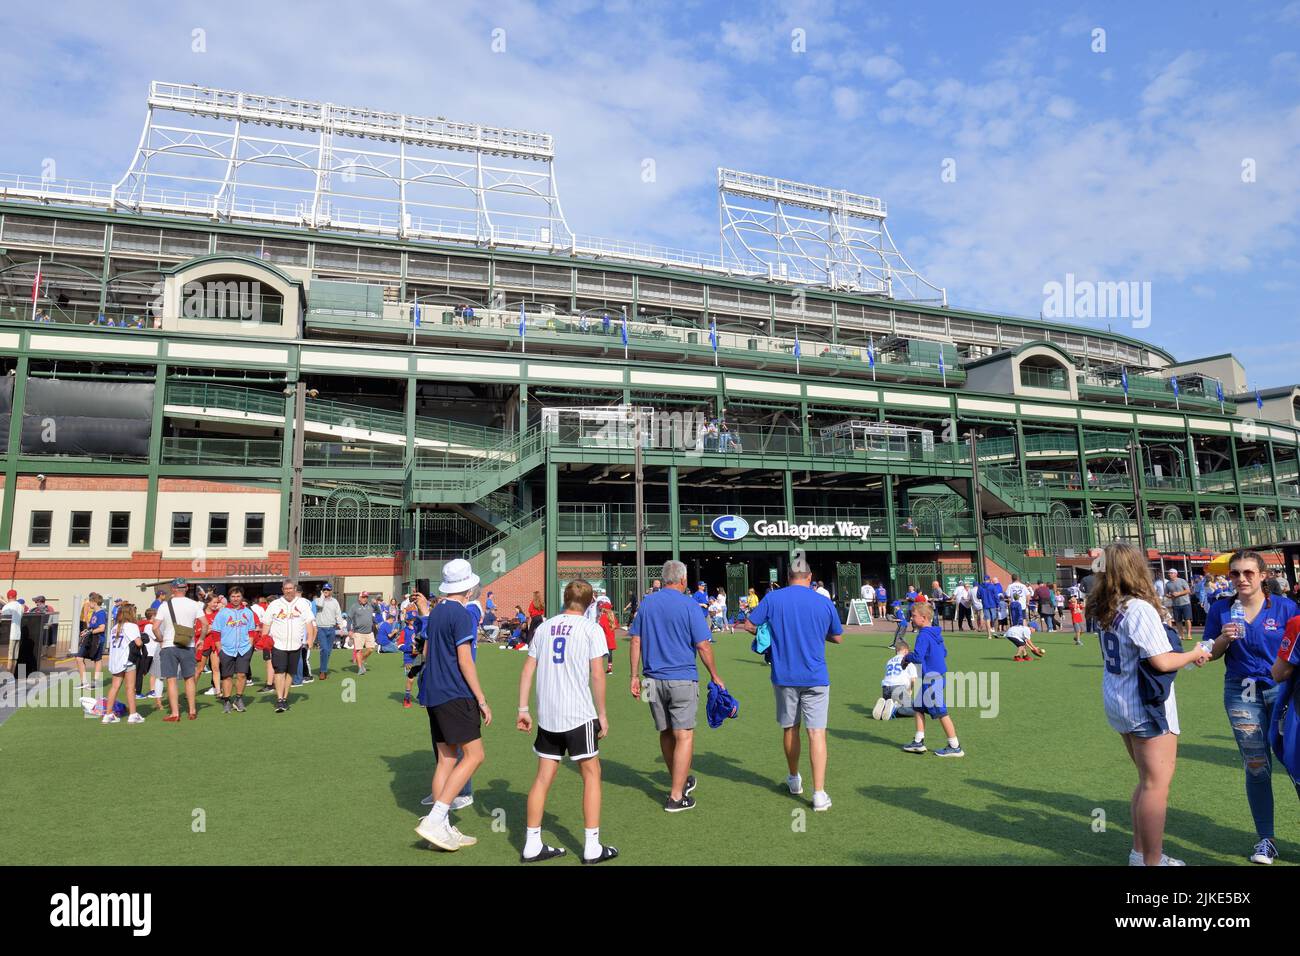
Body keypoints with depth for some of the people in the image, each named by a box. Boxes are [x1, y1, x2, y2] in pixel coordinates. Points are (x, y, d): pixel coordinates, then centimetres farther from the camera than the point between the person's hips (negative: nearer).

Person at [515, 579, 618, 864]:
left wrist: (523, 709, 11)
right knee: (591, 774, 8)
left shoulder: (544, 627, 8)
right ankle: (592, 847, 11)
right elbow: (597, 675, -10)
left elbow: (528, 670, 7)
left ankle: (532, 845, 18)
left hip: (546, 715, 5)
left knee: (543, 777, 12)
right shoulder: (591, 629, -5)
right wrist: (602, 714, -2)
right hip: (579, 715, -4)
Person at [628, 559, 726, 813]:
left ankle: (679, 781, 35)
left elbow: (635, 641, 5)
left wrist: (634, 676, 9)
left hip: (653, 679, 5)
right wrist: (715, 676, 2)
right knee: (684, 736, 0)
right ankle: (676, 796, 0)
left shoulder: (646, 603, 6)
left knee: (666, 733, 17)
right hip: (682, 680, -5)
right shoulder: (689, 605, -8)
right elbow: (703, 646, -9)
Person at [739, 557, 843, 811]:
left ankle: (794, 779, 35)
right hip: (816, 678, -1)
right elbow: (838, 638, 10)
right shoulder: (825, 602, -2)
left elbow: (749, 625, -1)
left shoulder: (772, 598, -5)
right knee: (817, 732, 0)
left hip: (784, 677, 1)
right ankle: (819, 793, -6)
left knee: (790, 728, 17)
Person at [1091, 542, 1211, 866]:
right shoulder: (1140, 609, -20)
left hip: (1118, 704, 8)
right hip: (1146, 707, -8)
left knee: (1148, 779, 20)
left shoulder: (1108, 609, 5)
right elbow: (1161, 662, -19)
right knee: (1157, 784, 1)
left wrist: (1184, 655, 13)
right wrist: (1193, 655, -2)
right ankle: (1152, 861, 9)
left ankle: (1140, 852, 28)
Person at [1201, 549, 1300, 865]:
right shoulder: (1220, 609, 1)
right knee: (1256, 767, 7)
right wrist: (1224, 638, -14)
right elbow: (1210, 654, 6)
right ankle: (1265, 839, 18)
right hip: (1241, 695, 1)